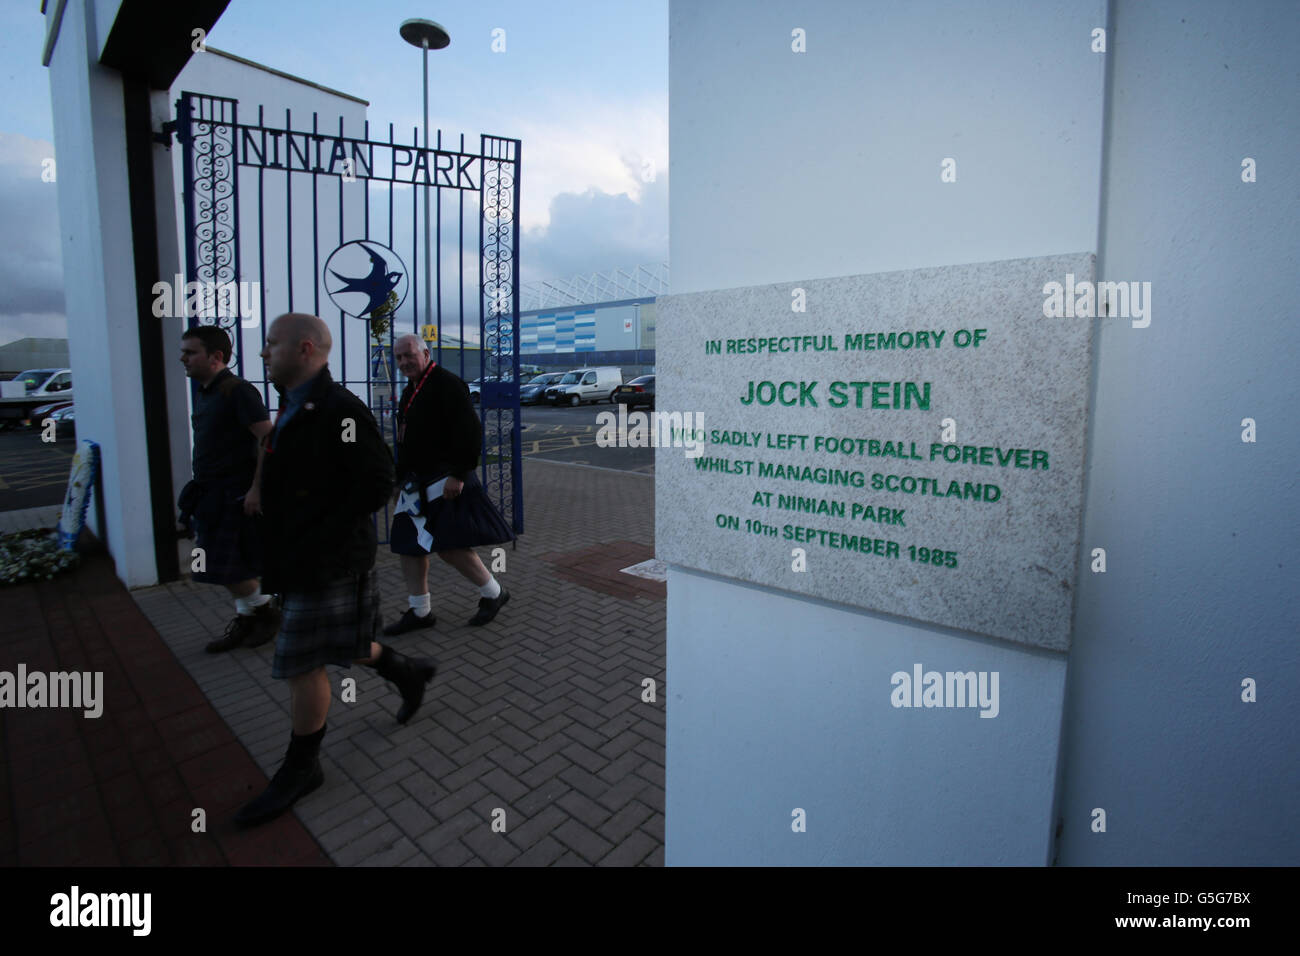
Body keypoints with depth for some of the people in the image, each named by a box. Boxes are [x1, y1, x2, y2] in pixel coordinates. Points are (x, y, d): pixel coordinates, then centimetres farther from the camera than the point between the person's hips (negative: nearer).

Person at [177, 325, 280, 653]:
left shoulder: (238, 392, -16)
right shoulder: (201, 392, 13)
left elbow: (268, 439, -23)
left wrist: (257, 488, -24)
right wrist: (199, 488, 18)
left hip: (234, 496, -9)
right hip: (209, 495, 9)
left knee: (229, 568, -4)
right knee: (228, 569, 14)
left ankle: (265, 611, 16)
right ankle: (246, 619, 27)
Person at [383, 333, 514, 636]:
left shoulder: (447, 385, -11)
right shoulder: (409, 393, 18)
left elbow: (469, 432, -19)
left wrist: (458, 474, -23)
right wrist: (401, 480, 22)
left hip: (445, 481, -9)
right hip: (417, 482, 9)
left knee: (449, 546, -11)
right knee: (409, 545, 9)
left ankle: (493, 593, 10)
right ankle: (419, 611, 21)